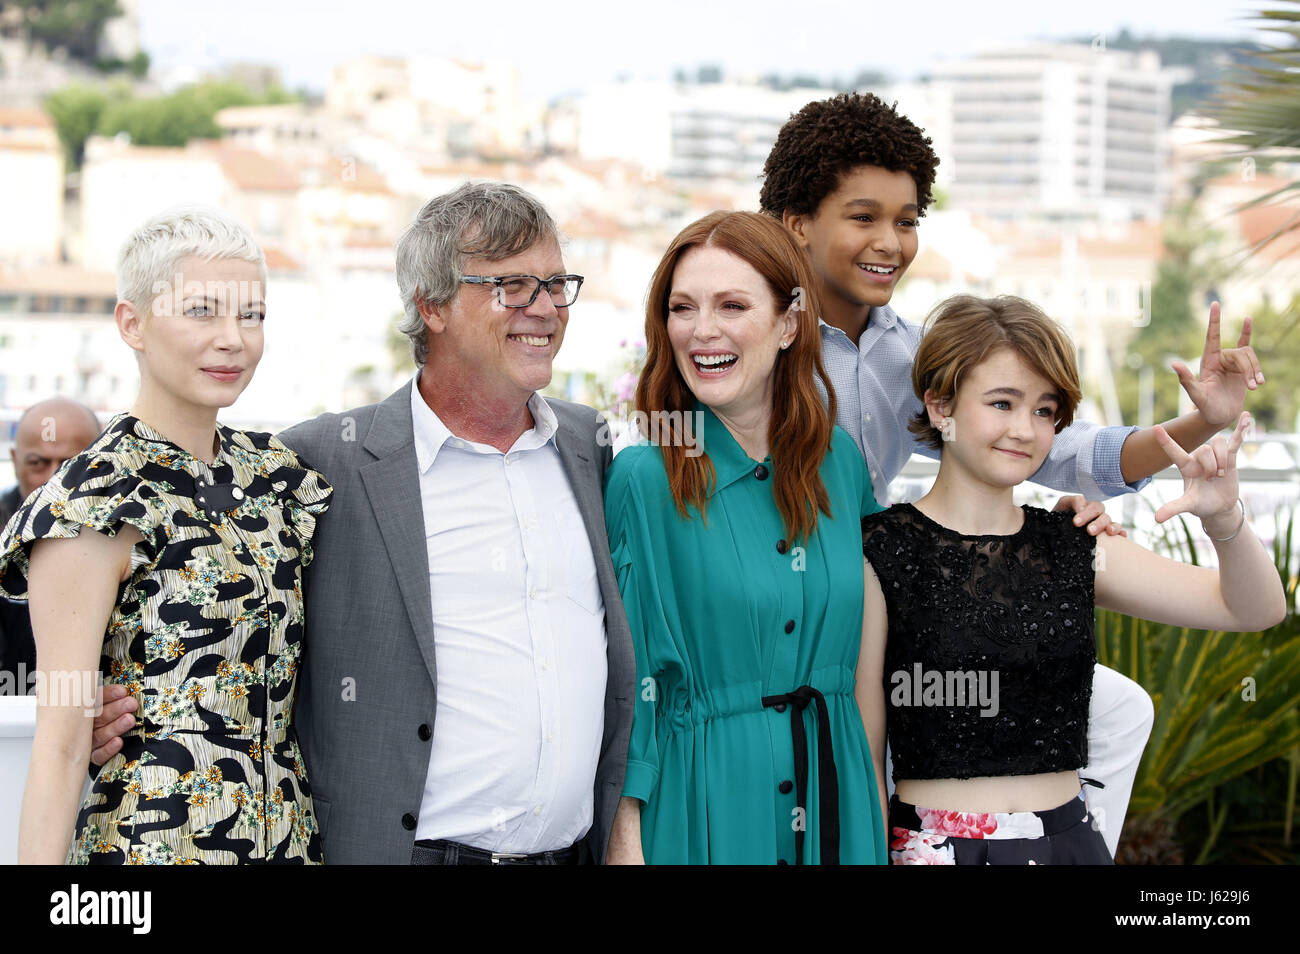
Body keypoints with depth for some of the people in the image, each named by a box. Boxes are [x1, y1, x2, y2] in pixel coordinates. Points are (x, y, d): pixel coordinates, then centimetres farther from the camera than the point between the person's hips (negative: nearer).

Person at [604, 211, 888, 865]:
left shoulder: (840, 462, 3)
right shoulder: (644, 479, -10)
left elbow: (865, 656, 10)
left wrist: (875, 806, 7)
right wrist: (625, 841, -13)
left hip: (835, 797, 4)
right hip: (700, 805, -4)